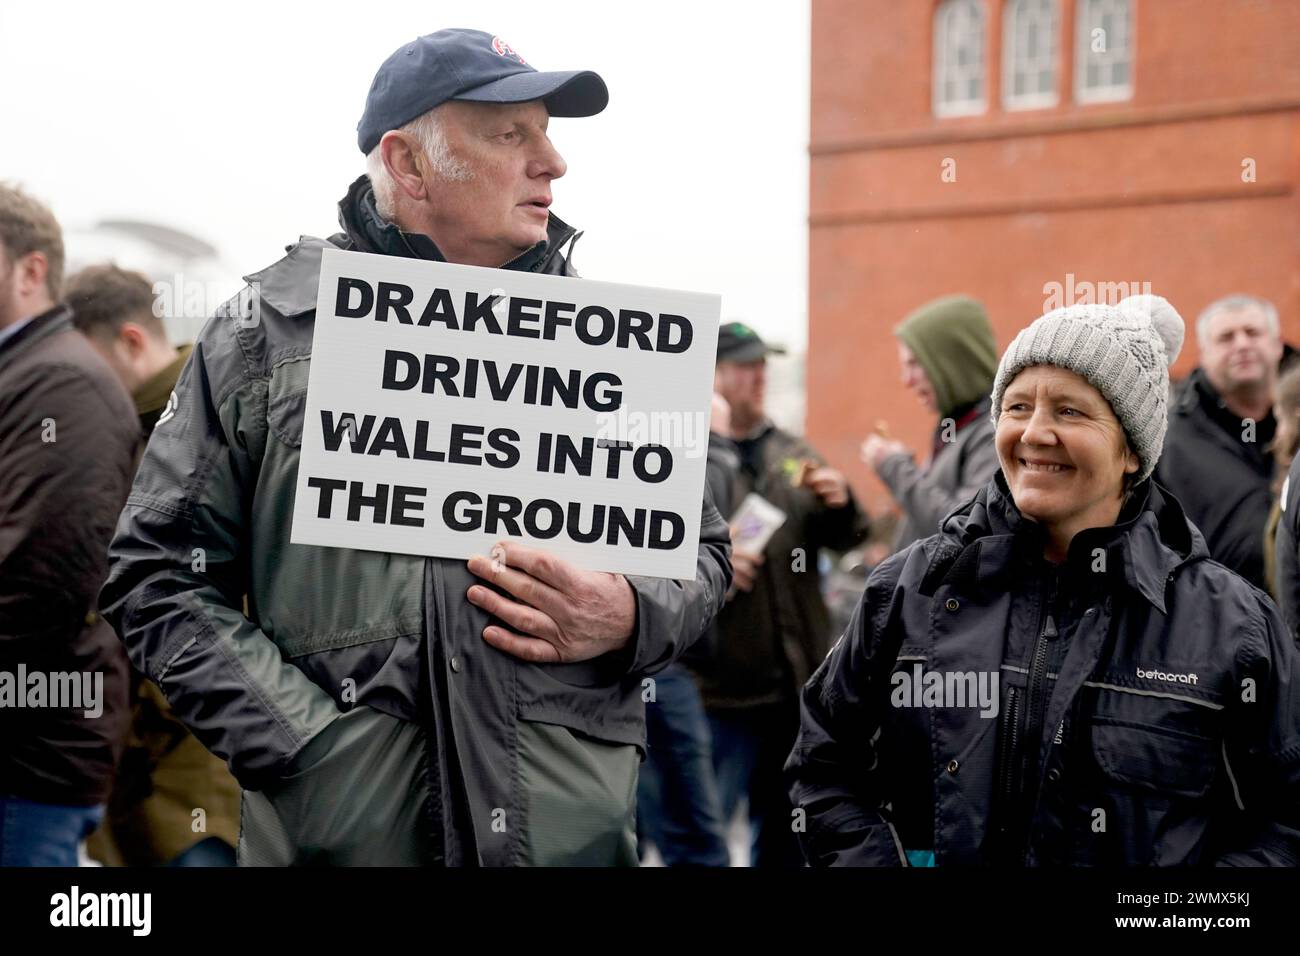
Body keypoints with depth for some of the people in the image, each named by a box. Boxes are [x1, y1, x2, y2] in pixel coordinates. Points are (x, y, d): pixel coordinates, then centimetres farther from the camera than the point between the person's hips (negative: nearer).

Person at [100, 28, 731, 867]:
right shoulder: (269, 329, 3)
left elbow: (701, 553, 17)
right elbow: (160, 574, 3)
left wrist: (630, 617, -6)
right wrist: (300, 741, -9)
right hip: (336, 826, -2)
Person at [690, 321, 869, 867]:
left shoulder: (793, 453, 12)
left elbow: (844, 539, 15)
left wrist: (839, 505, -5)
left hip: (800, 674, 6)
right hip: (722, 680, -6)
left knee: (785, 823, 18)